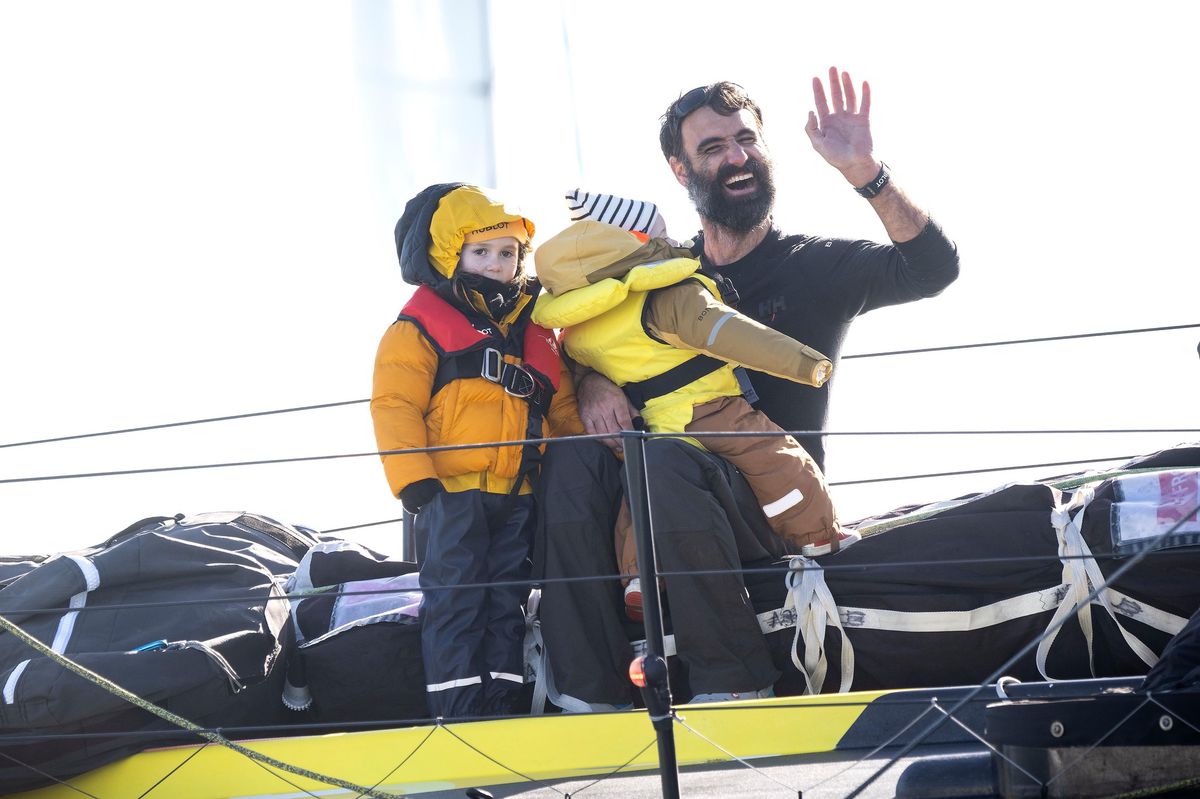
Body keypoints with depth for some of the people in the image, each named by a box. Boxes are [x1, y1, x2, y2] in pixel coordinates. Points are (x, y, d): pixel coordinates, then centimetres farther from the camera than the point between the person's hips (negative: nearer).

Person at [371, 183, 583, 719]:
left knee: (507, 600, 8)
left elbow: (562, 408, 22)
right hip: (451, 491, -6)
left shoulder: (535, 330, 18)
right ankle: (459, 710, -6)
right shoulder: (420, 325, -1)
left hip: (516, 494, 6)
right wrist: (415, 479, -18)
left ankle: (501, 704, 13)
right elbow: (395, 404, -9)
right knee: (456, 600, -7)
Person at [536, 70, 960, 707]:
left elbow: (933, 267, -13)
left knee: (666, 458, -34)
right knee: (572, 459, -24)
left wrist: (865, 173, -27)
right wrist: (591, 380, -10)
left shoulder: (816, 266, 3)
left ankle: (734, 680, -26)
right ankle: (590, 697, -25)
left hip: (775, 511, -4)